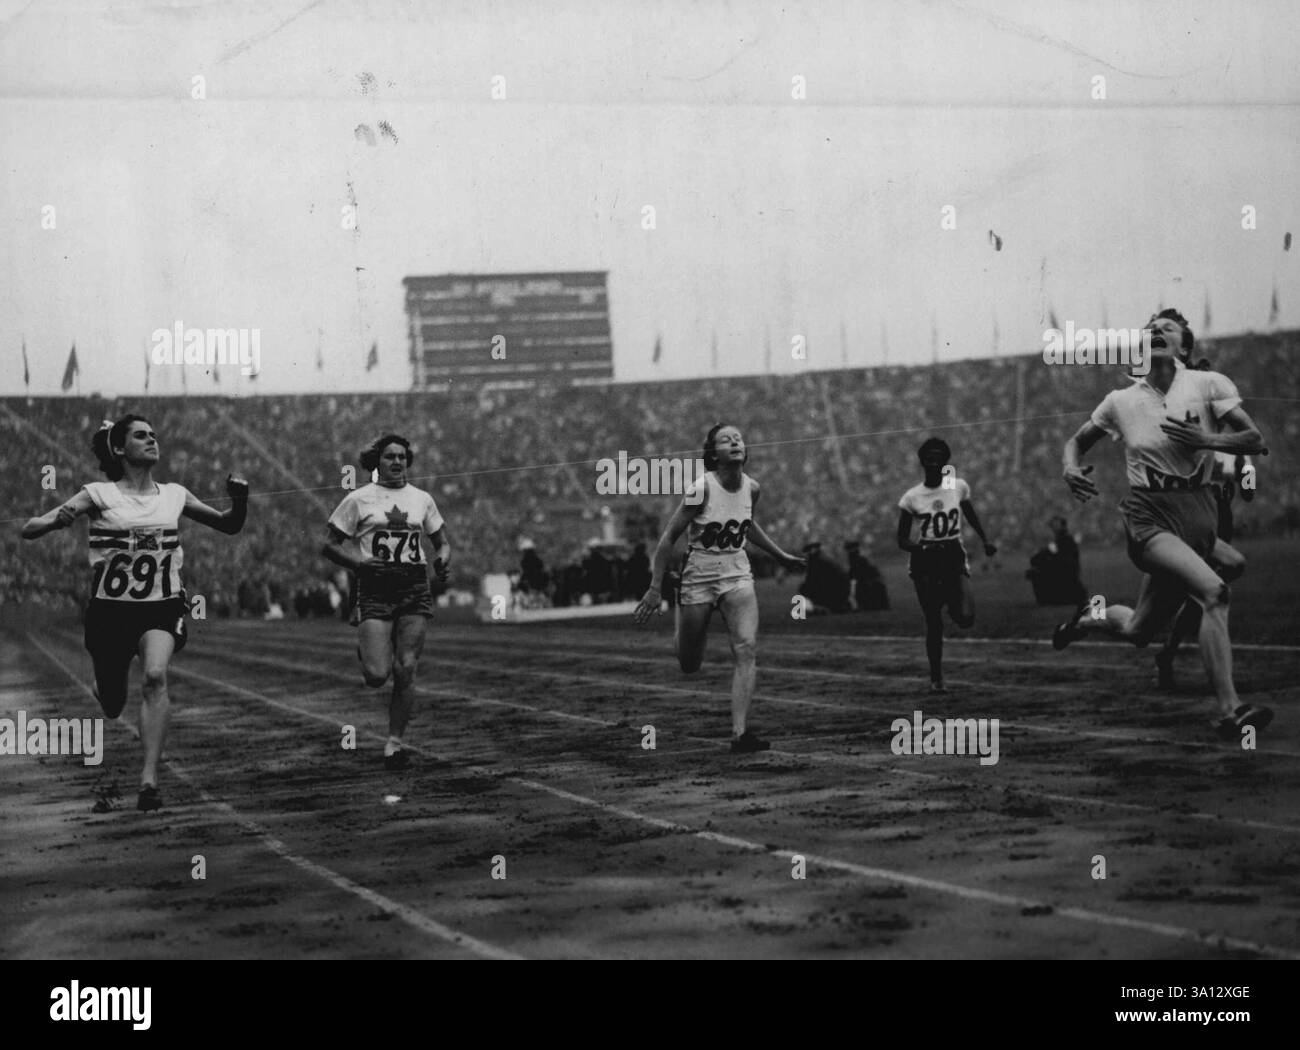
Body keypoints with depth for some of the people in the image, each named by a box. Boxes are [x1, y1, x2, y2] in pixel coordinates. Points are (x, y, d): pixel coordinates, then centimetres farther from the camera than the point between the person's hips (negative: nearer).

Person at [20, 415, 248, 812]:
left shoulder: (174, 495, 7)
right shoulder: (99, 495, -3)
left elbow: (228, 525, 19)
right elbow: (30, 530, -8)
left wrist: (240, 501, -4)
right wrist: (56, 521, -32)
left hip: (162, 606, 0)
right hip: (110, 610, 0)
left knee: (155, 676, -27)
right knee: (110, 704, 8)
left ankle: (149, 779, -31)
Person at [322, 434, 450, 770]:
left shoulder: (422, 499, 11)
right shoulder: (358, 500, 1)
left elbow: (441, 542, 20)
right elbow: (330, 545, 3)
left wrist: (443, 559, -3)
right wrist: (360, 562, -14)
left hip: (414, 590, 3)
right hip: (374, 590, -3)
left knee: (406, 670, -5)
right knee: (377, 675, -12)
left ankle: (394, 742, 7)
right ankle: (365, 652, 25)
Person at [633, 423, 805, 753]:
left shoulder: (751, 488, -1)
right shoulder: (702, 488, -17)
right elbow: (669, 537, -12)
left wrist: (781, 556, 23)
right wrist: (655, 588, -13)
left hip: (737, 576, 3)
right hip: (698, 577, -3)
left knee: (746, 650, -17)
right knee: (690, 666, 7)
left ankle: (740, 733, -20)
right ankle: (679, 637, 45)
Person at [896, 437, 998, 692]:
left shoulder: (958, 487, 0)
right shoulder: (911, 498, -5)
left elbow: (971, 515, 20)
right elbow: (902, 539, -1)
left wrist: (985, 540, 10)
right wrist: (921, 547, -20)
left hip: (954, 556, 1)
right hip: (925, 561, -1)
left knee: (966, 618, -14)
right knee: (933, 624, -2)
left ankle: (952, 604, 23)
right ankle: (936, 678, 15)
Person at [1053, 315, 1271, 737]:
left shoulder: (1208, 385, 4)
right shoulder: (1121, 402, 8)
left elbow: (1256, 440, -3)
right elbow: (1078, 441, 21)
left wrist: (1206, 440, -19)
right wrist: (1070, 468, -1)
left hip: (1199, 512, 2)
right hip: (1149, 516, -2)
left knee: (1138, 631, 10)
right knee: (1216, 591, -27)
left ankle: (1088, 619, 44)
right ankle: (1229, 710, -28)